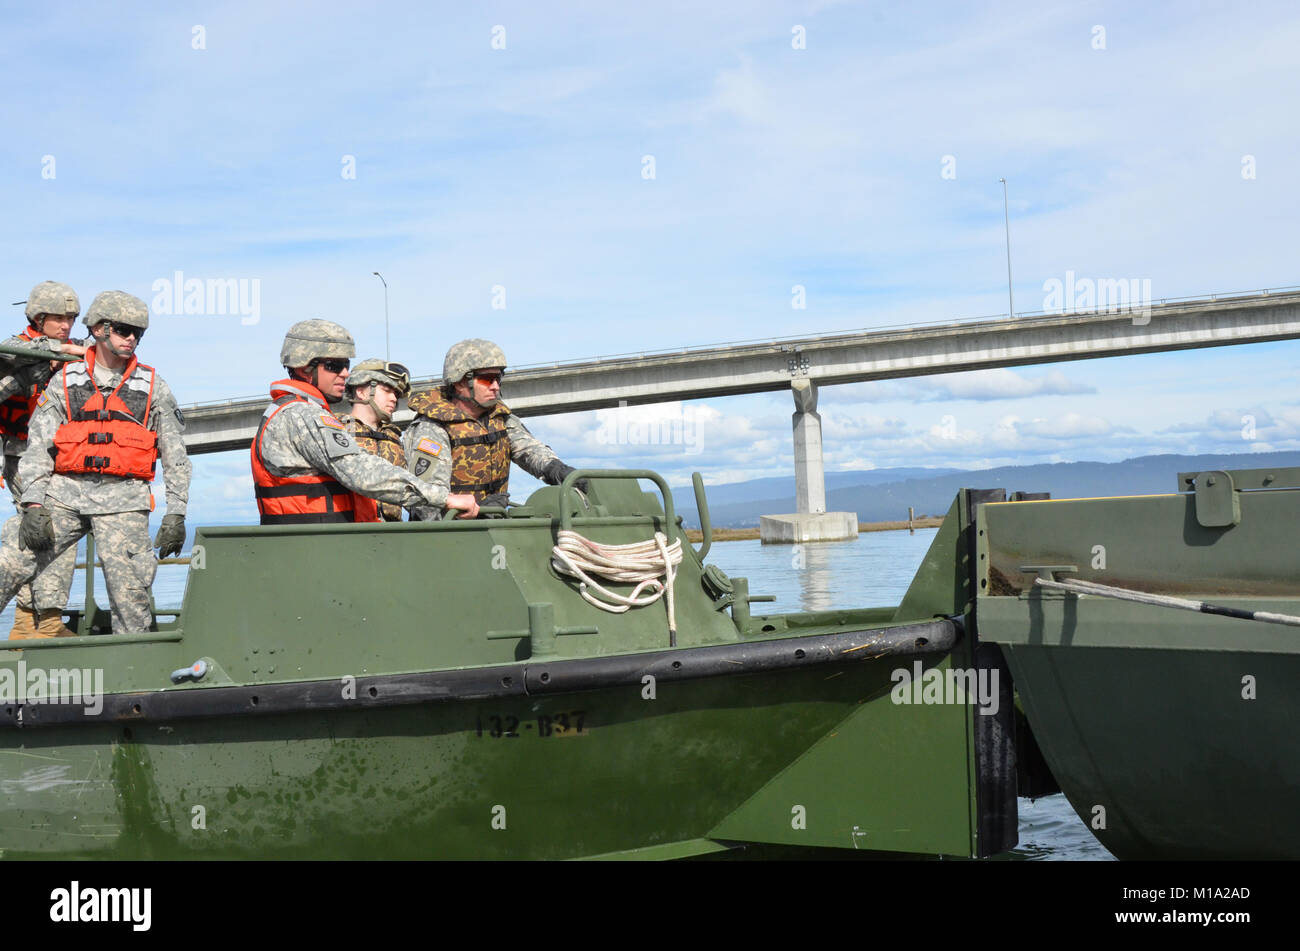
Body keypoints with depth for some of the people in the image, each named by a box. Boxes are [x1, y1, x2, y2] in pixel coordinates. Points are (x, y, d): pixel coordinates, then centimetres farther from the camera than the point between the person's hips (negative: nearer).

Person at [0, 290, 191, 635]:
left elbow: (175, 455, 11)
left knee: (130, 590, -9)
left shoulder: (153, 387, 10)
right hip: (66, 492, 1)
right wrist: (33, 505, -5)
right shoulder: (65, 380, 10)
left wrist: (176, 513, 4)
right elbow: (38, 446, 6)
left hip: (123, 499, -1)